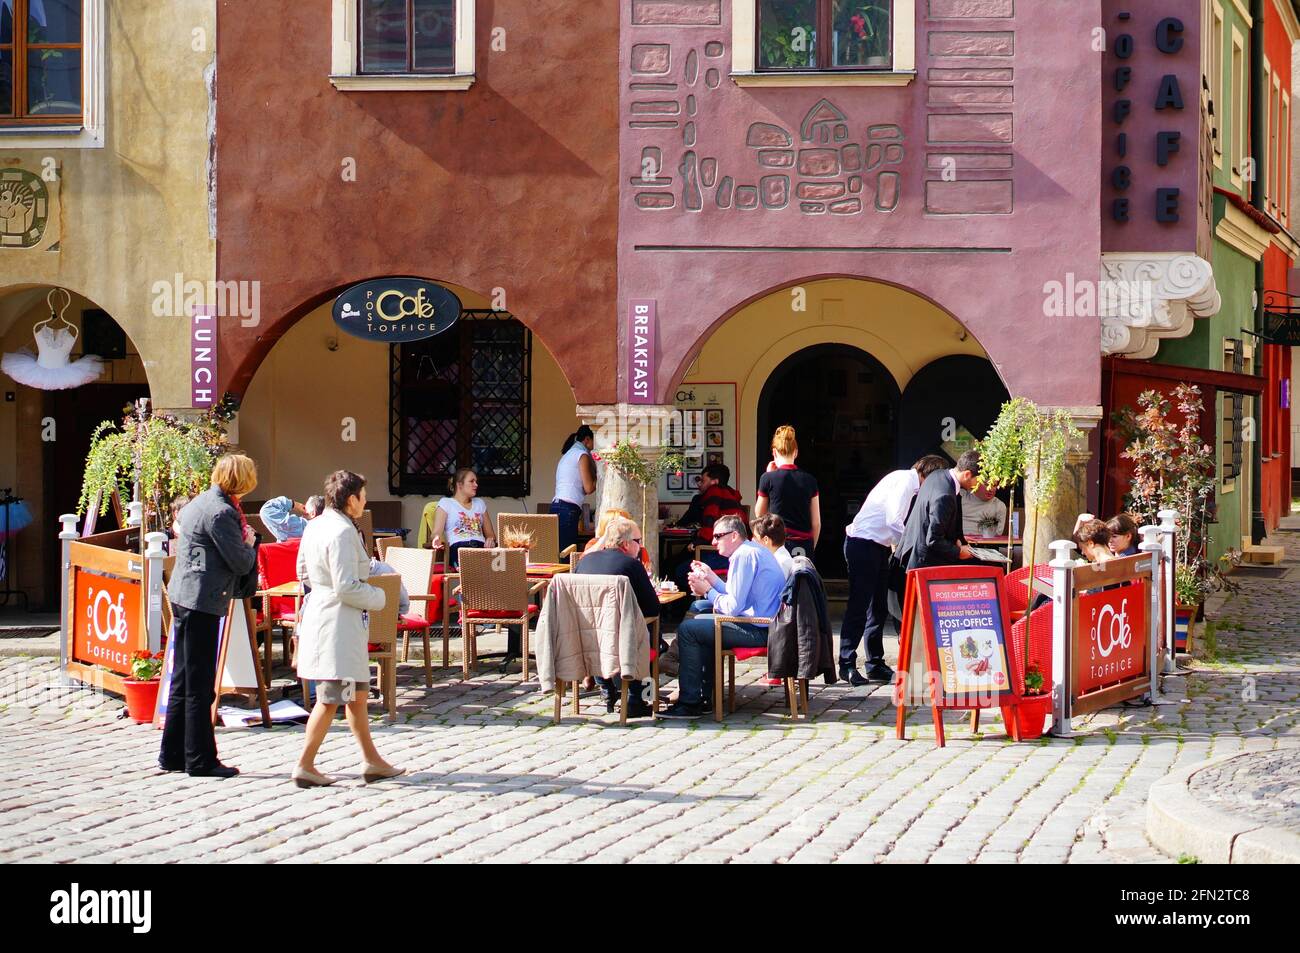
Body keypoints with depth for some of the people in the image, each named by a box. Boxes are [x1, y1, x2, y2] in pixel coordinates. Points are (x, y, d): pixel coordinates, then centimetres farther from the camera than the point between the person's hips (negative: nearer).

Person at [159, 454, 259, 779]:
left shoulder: (199, 502, 12)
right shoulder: (221, 512, -17)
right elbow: (242, 563, -16)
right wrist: (250, 542, 6)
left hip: (183, 598, 10)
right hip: (202, 601, -10)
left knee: (183, 680, 15)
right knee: (200, 686, -4)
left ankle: (173, 755, 21)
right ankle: (200, 760, 1)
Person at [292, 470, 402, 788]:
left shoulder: (315, 526, 9)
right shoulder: (342, 532, -20)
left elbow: (304, 572, 19)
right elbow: (346, 588, -22)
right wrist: (376, 597, -6)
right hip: (338, 621, -10)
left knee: (358, 694, 17)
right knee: (331, 698, -4)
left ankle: (372, 761, 25)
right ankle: (305, 766, 0)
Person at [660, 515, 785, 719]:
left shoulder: (743, 556, -15)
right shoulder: (754, 551, 18)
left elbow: (734, 606, -19)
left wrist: (707, 591, -5)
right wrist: (711, 578, 15)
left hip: (756, 631, -11)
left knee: (687, 629, -8)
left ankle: (690, 703, -5)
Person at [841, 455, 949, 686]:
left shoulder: (910, 483, 16)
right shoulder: (905, 480, -13)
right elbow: (894, 521, -20)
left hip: (878, 546, 10)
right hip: (863, 543, -10)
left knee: (879, 608, 11)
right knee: (859, 606, -7)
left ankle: (876, 665, 16)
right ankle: (847, 665, -4)